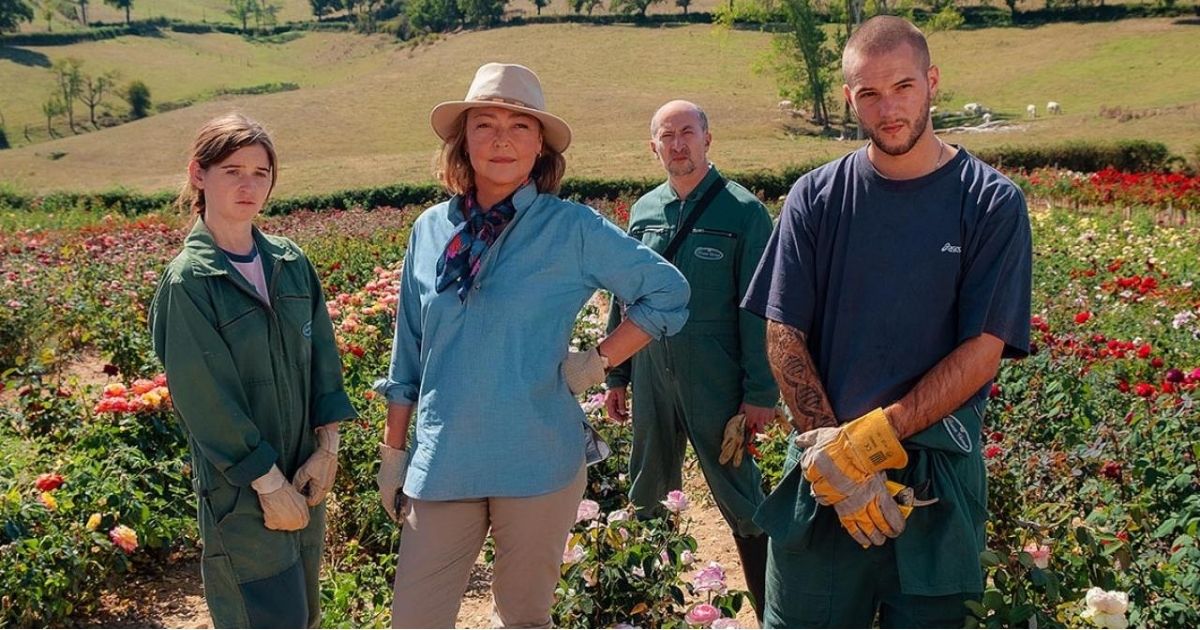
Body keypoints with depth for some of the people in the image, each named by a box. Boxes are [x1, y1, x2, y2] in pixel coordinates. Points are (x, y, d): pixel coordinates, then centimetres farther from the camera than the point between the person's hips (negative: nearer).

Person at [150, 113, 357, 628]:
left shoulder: (290, 262, 3)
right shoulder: (188, 281, -12)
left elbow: (322, 354, 6)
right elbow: (207, 398, -15)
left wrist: (327, 446, -3)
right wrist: (269, 482, -15)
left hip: (304, 474, 5)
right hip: (241, 487, -5)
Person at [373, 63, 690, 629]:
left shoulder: (572, 228, -5)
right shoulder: (430, 230, 4)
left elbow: (667, 293, 2)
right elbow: (408, 355, 11)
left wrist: (597, 362, -4)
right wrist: (393, 452, 13)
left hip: (537, 461, -2)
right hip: (440, 461, 3)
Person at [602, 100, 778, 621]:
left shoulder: (742, 211, -7)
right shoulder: (643, 211, 7)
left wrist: (761, 393, -12)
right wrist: (616, 376, 13)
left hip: (715, 383, -5)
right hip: (651, 378, 5)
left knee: (740, 498, 2)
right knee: (647, 495, 17)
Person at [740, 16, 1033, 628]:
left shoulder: (992, 204, -4)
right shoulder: (815, 199, 1)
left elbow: (983, 351, -9)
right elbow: (783, 335, -2)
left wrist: (873, 438, -17)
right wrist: (830, 449, -13)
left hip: (937, 473, -1)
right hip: (823, 465, 1)